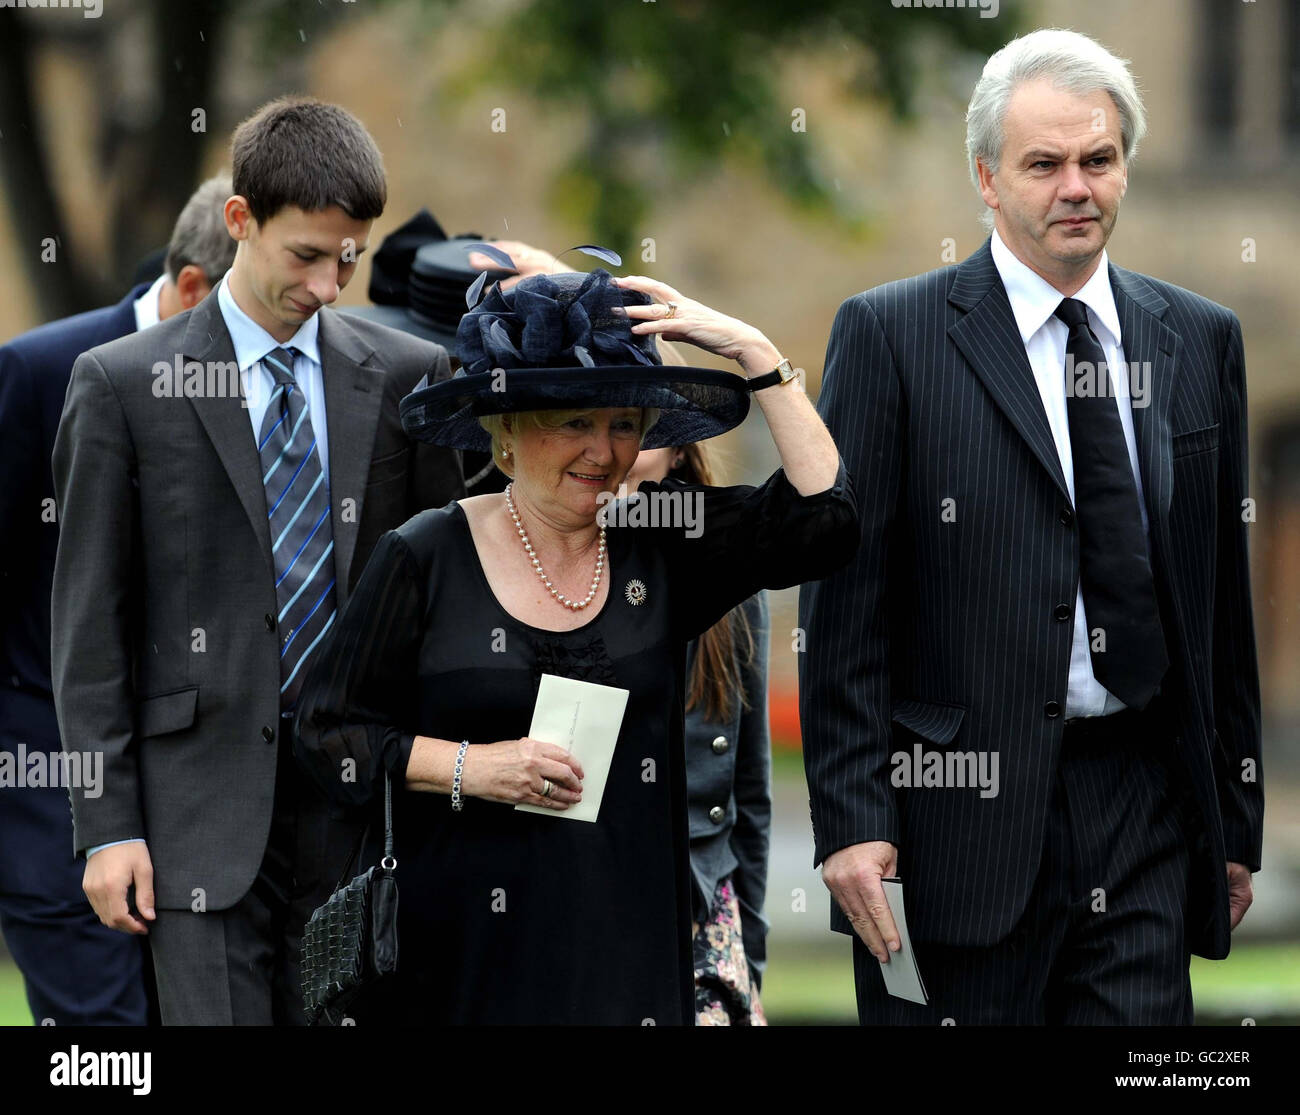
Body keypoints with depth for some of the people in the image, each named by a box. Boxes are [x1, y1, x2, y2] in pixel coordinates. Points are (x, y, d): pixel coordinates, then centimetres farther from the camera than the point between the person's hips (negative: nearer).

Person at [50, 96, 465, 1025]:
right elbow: (91, 624, 1)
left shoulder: (407, 377, 7)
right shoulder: (123, 384, 1)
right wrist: (107, 826, -5)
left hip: (362, 802, 2)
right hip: (203, 804, -2)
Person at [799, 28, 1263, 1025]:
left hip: (1149, 809, 3)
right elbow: (844, 598, -3)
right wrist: (851, 818, -9)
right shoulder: (889, 335, 0)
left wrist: (1237, 821, 14)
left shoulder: (1202, 340, 12)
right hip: (971, 809, -3)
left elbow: (1224, 598, 15)